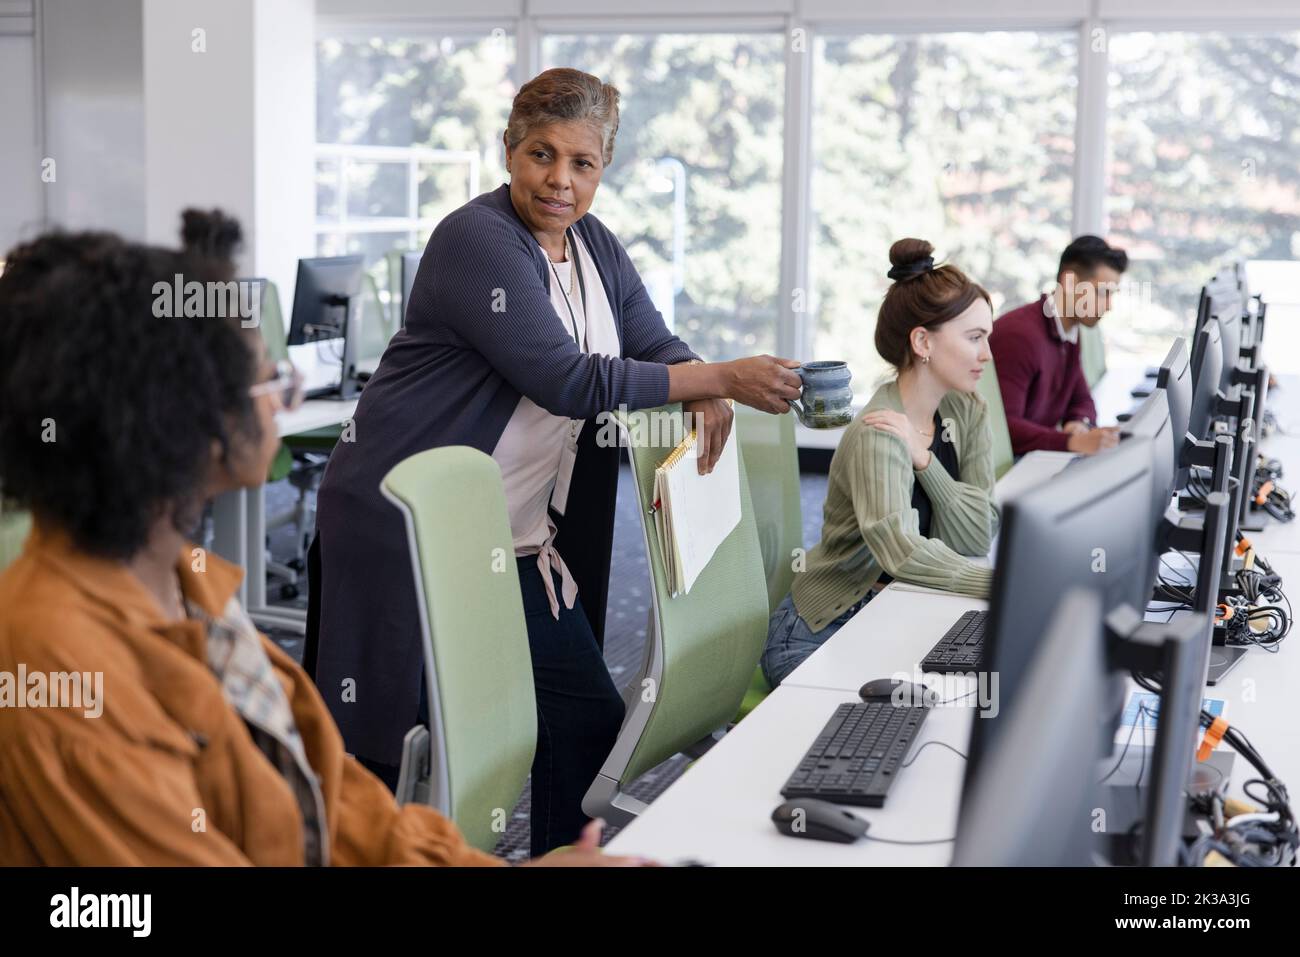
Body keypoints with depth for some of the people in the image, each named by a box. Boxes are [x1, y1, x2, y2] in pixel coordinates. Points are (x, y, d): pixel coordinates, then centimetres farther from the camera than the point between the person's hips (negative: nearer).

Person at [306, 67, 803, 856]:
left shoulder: (596, 247, 11)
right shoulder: (478, 240, -15)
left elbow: (655, 343, 14)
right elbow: (569, 380, -22)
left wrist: (705, 393, -11)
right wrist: (724, 378, -21)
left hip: (515, 544, 8)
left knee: (590, 718, 4)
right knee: (384, 746, -3)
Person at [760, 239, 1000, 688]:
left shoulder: (967, 414, 2)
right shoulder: (878, 437, -22)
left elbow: (976, 538, -7)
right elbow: (905, 552, -38)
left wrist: (923, 461, -21)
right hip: (821, 635, -7)